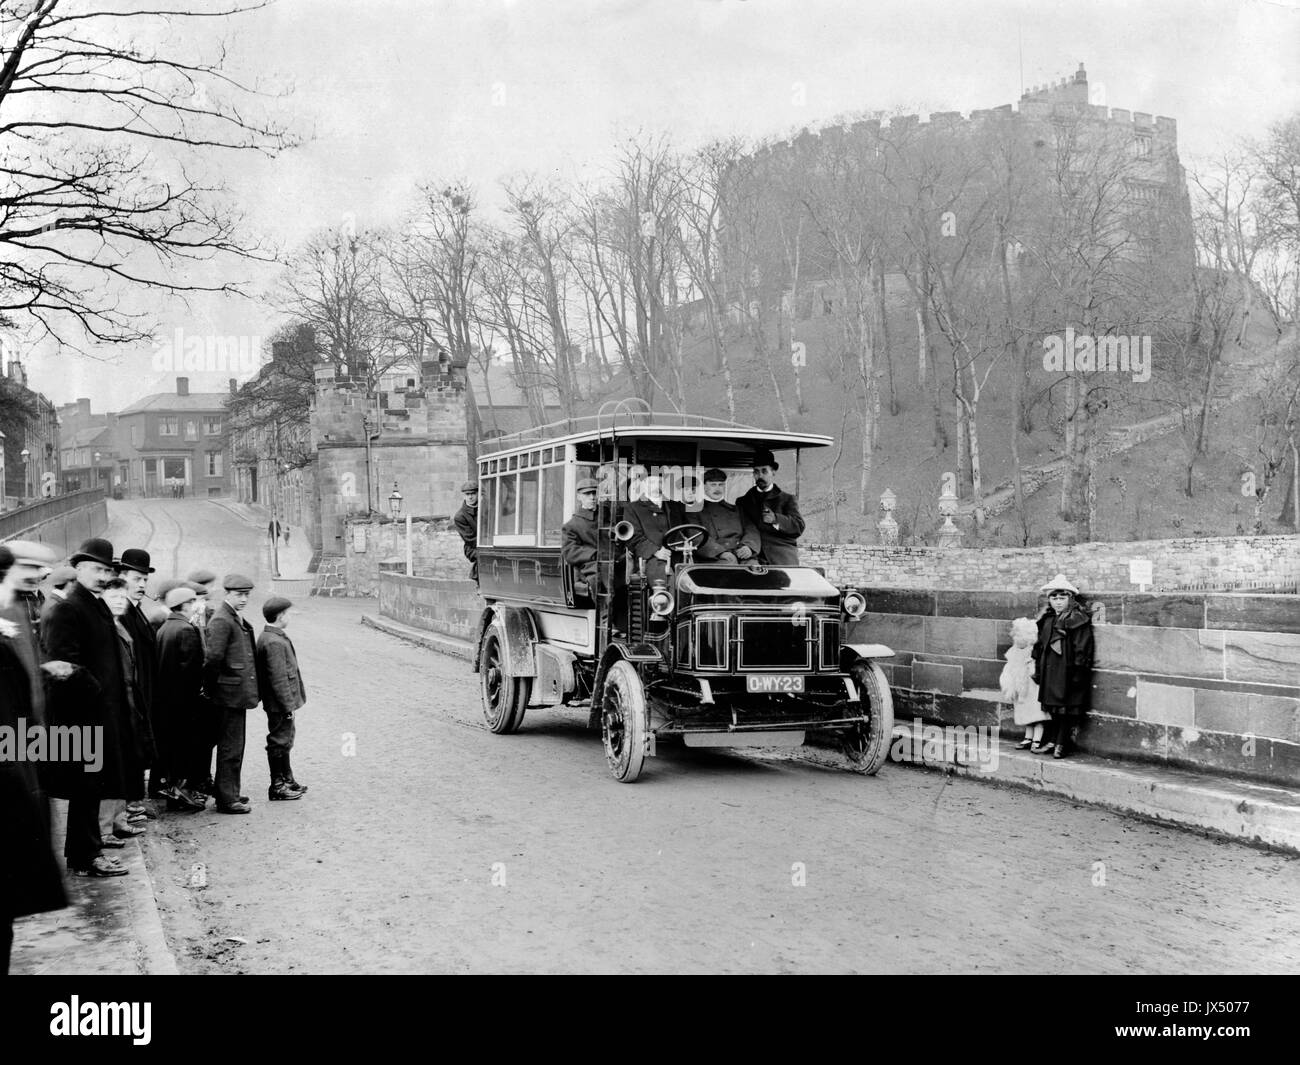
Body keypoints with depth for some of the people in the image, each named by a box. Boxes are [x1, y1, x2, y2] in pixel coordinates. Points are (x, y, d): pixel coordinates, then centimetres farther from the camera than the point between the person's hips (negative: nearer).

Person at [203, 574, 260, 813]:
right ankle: (226, 800, 1)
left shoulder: (239, 620, 15)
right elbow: (213, 657, -23)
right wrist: (211, 688, -14)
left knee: (235, 746, 17)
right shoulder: (221, 620, -16)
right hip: (231, 694, -10)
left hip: (240, 693, 10)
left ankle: (230, 792, 27)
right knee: (230, 748, -4)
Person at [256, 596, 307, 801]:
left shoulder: (269, 637, 10)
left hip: (280, 704, 10)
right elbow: (278, 678, -23)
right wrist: (288, 705, -19)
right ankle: (277, 788, 8)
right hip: (280, 705, -10)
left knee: (284, 741, 20)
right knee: (279, 742, -1)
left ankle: (287, 780, 32)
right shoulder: (274, 642, -22)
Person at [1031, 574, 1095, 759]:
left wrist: (1078, 672, -17)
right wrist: (1037, 668, 14)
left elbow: (1082, 649, -13)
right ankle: (1054, 742, 22)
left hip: (1068, 672, -7)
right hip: (1050, 671, 7)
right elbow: (1039, 644, 17)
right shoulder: (1046, 619, 12)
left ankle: (1060, 744, 8)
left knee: (1066, 708, 0)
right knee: (1053, 708, 13)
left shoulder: (1078, 620, -10)